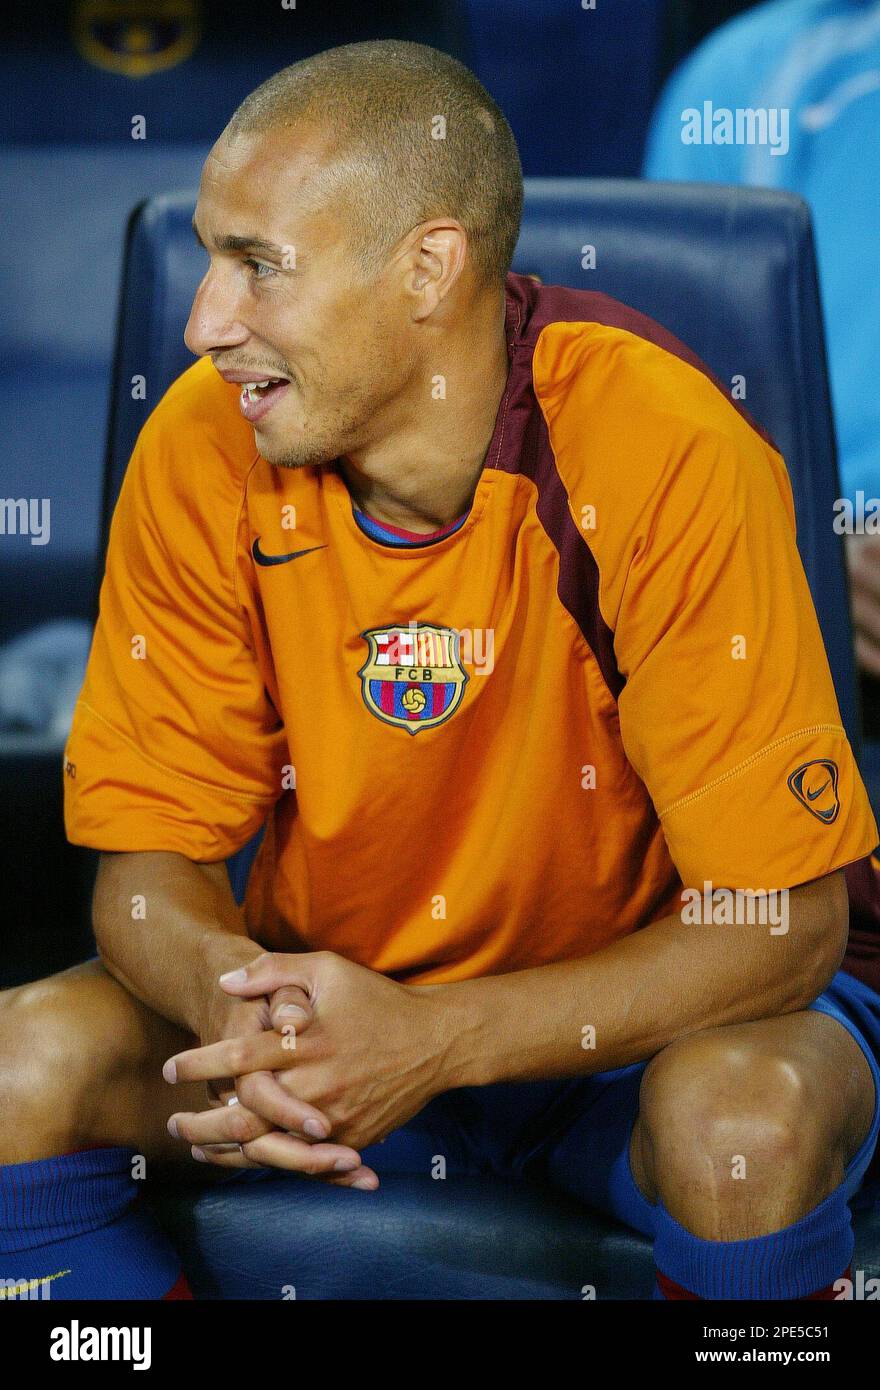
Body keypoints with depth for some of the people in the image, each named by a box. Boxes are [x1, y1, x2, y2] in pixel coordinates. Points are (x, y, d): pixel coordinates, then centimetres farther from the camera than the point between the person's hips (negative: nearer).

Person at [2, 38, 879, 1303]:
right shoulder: (202, 451, -13)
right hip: (333, 1000, 3)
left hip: (632, 1012, -3)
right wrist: (235, 999, -31)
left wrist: (435, 1037, -34)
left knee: (746, 1123, -35)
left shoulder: (666, 455, -25)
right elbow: (150, 860, -8)